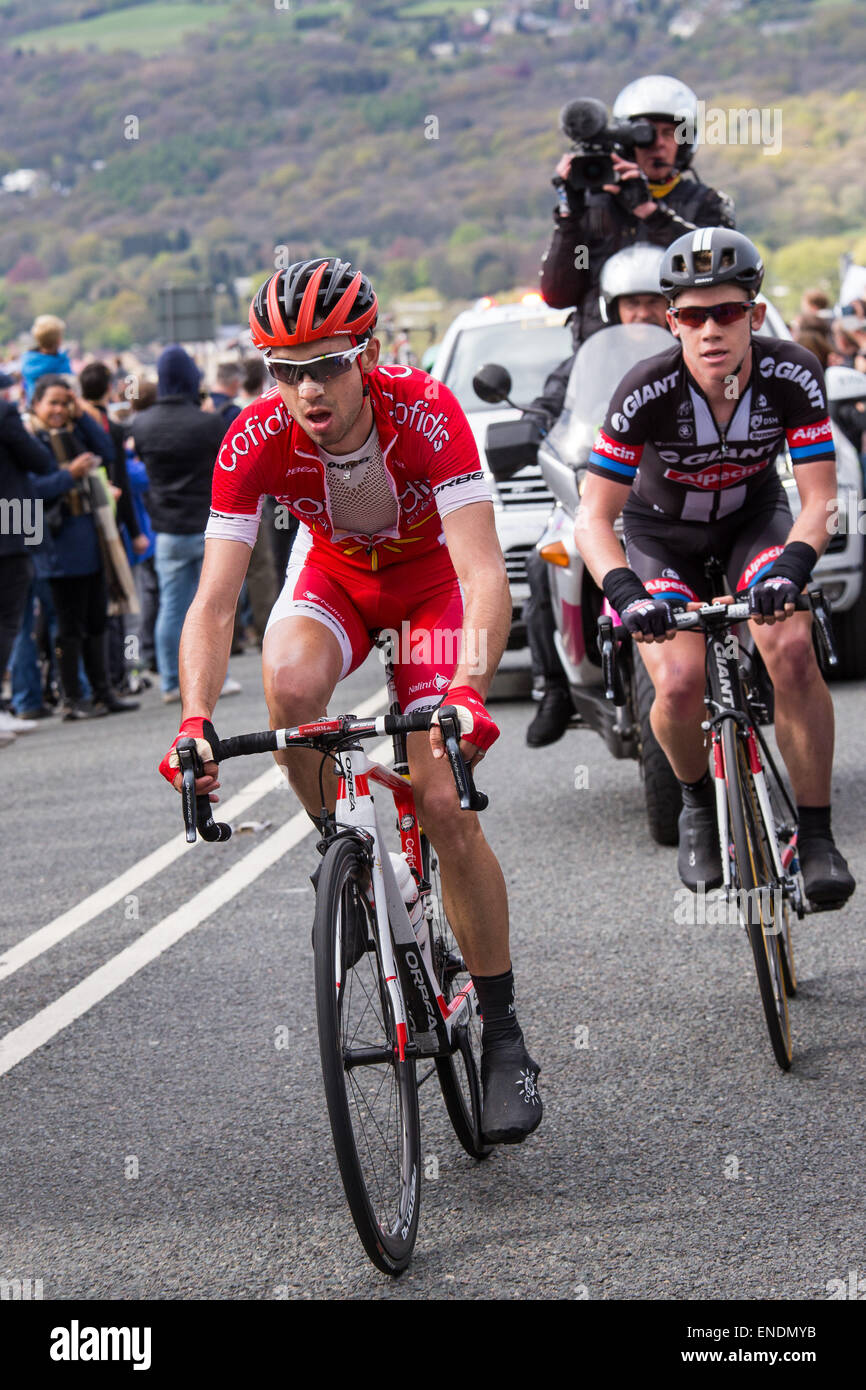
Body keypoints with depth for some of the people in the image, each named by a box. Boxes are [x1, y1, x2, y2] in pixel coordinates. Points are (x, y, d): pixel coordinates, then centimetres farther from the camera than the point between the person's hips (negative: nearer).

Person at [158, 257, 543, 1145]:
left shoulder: (425, 413, -34)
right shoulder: (257, 440, -27)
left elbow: (485, 575, -41)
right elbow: (214, 601, -29)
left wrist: (468, 691, -57)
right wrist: (195, 722, -44)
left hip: (432, 573, -2)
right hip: (334, 571, 2)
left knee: (445, 805, -13)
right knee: (290, 685, -34)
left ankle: (502, 1036, 0)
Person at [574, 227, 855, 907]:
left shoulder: (793, 375, -26)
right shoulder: (647, 391, -30)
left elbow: (820, 499, -24)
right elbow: (594, 516, -27)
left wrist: (790, 568, -44)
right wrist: (626, 592, -45)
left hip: (754, 515, 1)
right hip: (663, 531, -1)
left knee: (792, 651, -26)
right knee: (680, 685, -23)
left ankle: (816, 834, -12)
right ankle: (699, 806, 10)